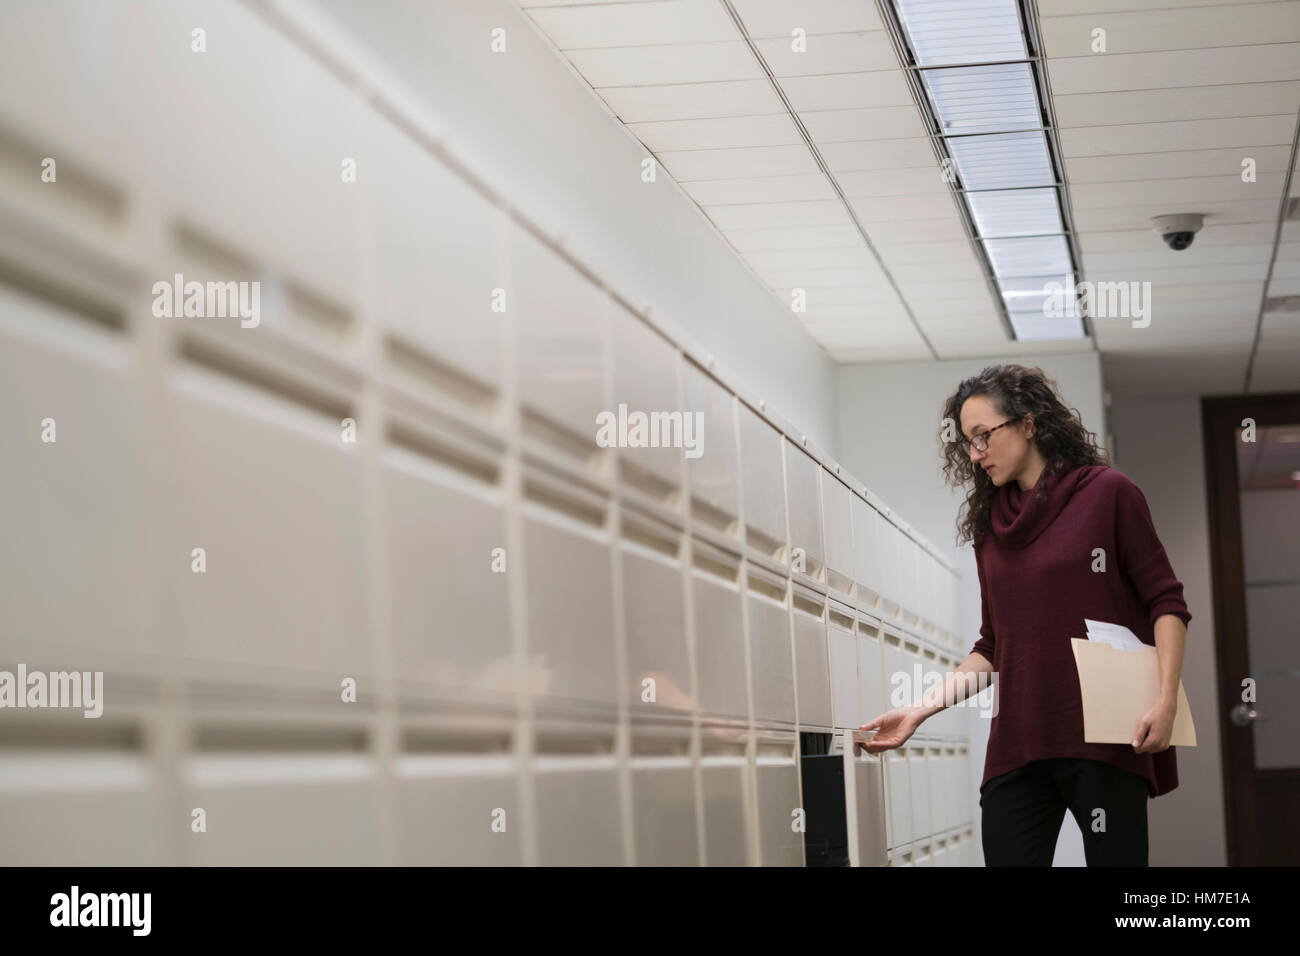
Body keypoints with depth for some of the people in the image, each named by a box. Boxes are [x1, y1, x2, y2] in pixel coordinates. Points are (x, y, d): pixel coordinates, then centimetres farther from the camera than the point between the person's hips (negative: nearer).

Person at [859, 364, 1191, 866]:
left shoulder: (1107, 494, 2)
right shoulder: (990, 525, 16)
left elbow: (1166, 603, 0)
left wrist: (1166, 699, -12)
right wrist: (920, 709, 8)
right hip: (1017, 747, 4)